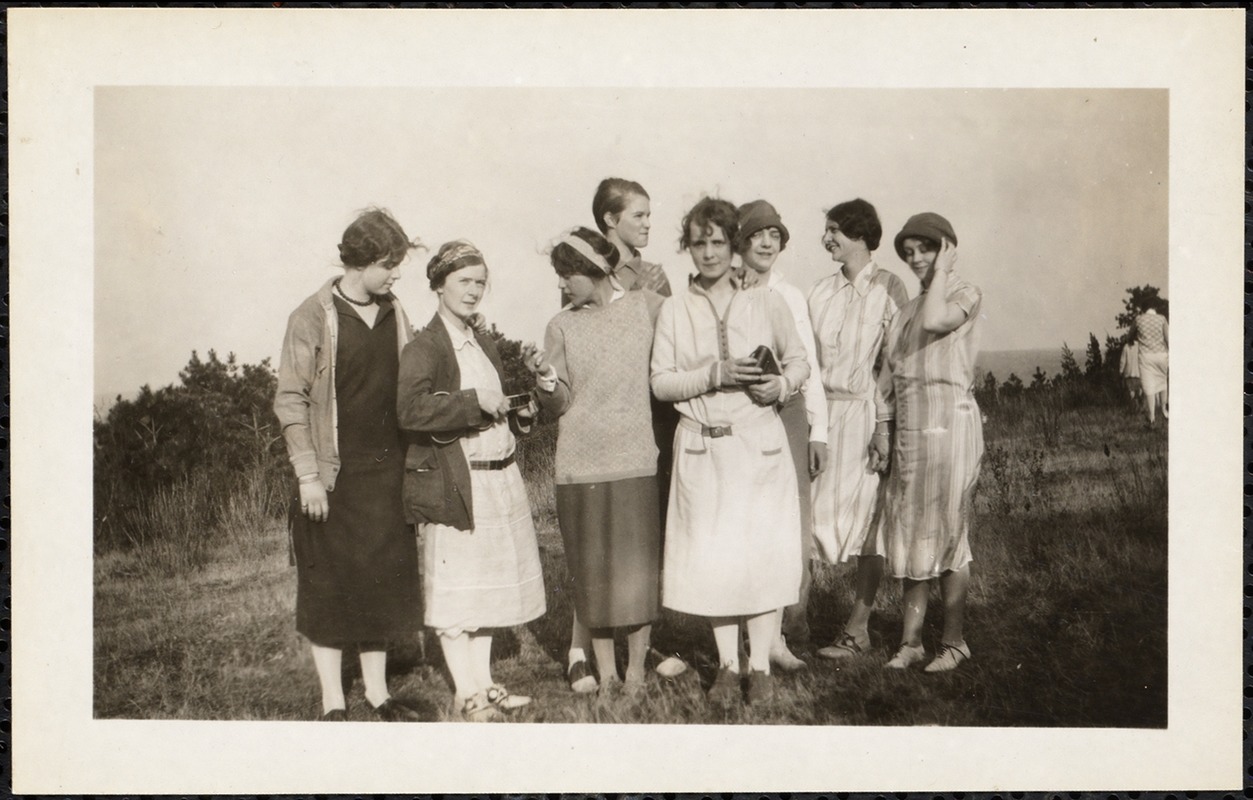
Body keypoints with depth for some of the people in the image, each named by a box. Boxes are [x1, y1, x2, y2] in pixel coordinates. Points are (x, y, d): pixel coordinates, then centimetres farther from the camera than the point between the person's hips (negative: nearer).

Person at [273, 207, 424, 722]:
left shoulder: (394, 315, 8)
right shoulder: (313, 318, -8)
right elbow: (290, 399, -8)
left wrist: (410, 461, 7)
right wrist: (308, 475, -13)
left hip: (386, 470, 5)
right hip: (334, 473, -5)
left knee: (384, 579, 10)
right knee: (330, 584, 3)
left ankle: (377, 689, 23)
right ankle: (332, 701, 14)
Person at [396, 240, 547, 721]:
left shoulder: (484, 345, 16)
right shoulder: (424, 347, -10)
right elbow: (411, 409, -28)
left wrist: (519, 409, 8)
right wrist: (475, 402, -24)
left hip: (500, 479, 8)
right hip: (452, 485, -8)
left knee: (486, 587, 15)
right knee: (455, 592, 0)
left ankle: (484, 685, 25)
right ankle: (466, 693, 10)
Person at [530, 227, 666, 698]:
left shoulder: (648, 307, 4)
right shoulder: (562, 326, 6)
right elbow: (559, 405, 4)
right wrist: (547, 385, -15)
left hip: (637, 460, -1)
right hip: (581, 465, 1)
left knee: (640, 566, 2)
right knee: (592, 571, 4)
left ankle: (636, 669, 15)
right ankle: (605, 672, 16)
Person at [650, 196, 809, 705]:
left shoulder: (766, 302, 5)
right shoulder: (675, 309, 5)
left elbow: (799, 361, 11)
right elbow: (660, 382, 0)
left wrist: (780, 385, -10)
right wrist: (714, 375, -14)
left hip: (759, 443, 0)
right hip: (702, 446, 1)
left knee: (764, 549, -2)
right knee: (711, 554, 2)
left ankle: (760, 665, 10)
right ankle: (727, 666, 15)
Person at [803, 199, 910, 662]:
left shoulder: (888, 289, -3)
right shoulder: (821, 292, 12)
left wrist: (884, 427, -14)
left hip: (865, 412, -4)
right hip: (823, 412, 4)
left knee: (867, 520, 2)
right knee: (812, 514, -1)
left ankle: (857, 629, 10)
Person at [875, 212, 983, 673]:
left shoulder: (966, 296, -1)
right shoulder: (909, 307, 19)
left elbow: (936, 321, -23)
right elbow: (890, 370, 18)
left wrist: (942, 271, -9)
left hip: (948, 424, -7)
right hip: (909, 429, 7)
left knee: (947, 535, -2)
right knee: (910, 535, 6)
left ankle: (953, 641, 9)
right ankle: (910, 641, 11)